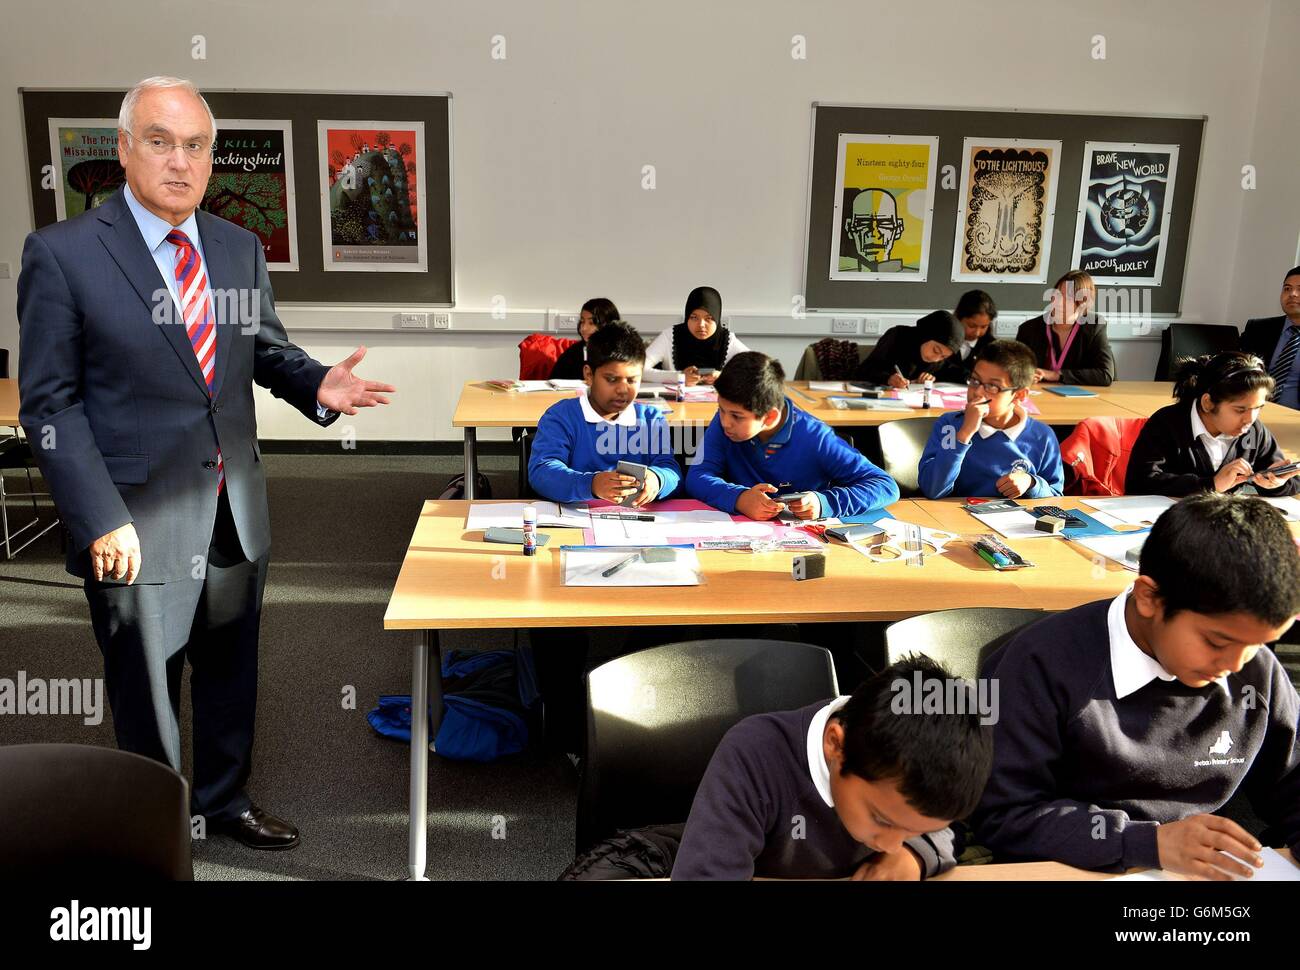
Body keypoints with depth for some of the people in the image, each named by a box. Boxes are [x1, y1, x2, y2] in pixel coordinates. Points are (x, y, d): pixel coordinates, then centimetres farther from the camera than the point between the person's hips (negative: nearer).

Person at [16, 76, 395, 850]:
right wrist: (100, 519, -16)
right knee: (146, 688, 13)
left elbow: (267, 349, 13)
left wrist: (317, 385, -10)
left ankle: (225, 799, 43)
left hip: (235, 511, 5)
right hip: (138, 522, -5)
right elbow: (50, 402, -10)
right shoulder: (63, 253, -10)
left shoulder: (240, 249, 5)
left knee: (231, 668, 20)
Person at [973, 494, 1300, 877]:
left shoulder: (1258, 673, -1)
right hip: (1069, 873, -4)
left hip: (1202, 871, 4)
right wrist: (1149, 842, -23)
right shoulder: (1047, 664, -17)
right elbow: (1002, 817, -15)